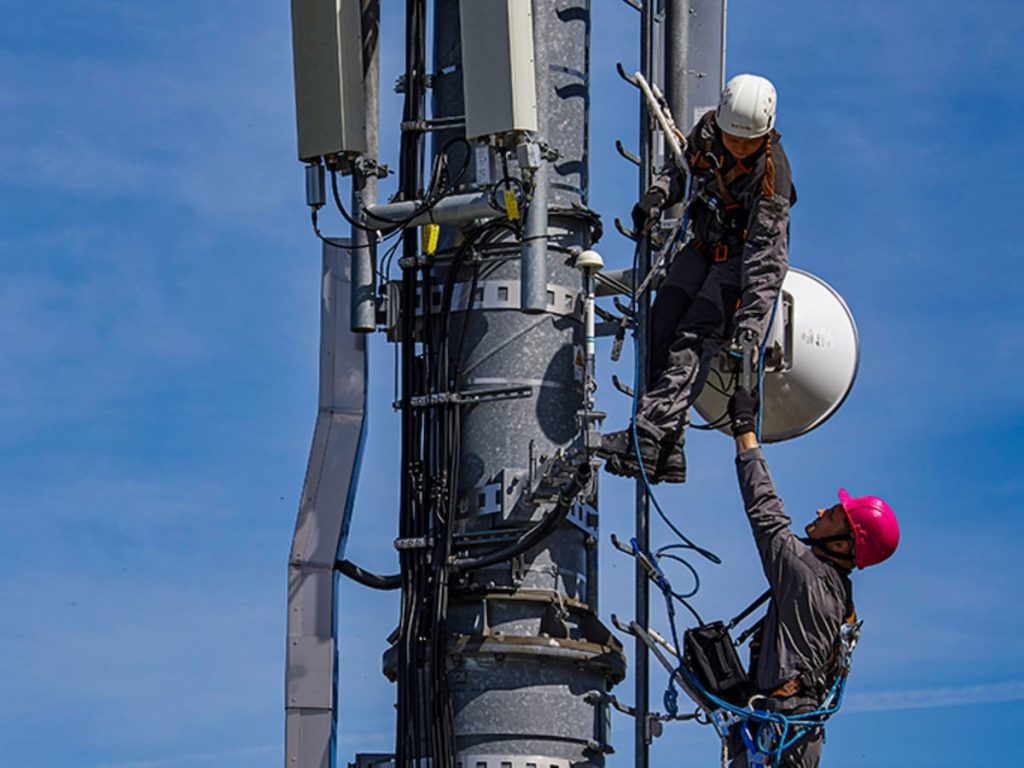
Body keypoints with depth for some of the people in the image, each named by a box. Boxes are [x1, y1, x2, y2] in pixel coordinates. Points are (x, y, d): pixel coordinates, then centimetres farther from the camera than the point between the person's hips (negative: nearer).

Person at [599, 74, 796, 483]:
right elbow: (685, 168, 16)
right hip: (704, 246, 6)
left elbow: (766, 258, -28)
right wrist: (658, 194, -6)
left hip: (745, 254, -6)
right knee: (662, 325, -13)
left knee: (695, 338, -25)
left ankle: (645, 437, -38)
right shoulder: (708, 130, -7)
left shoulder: (772, 172, -24)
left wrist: (750, 322, -35)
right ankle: (668, 454, -16)